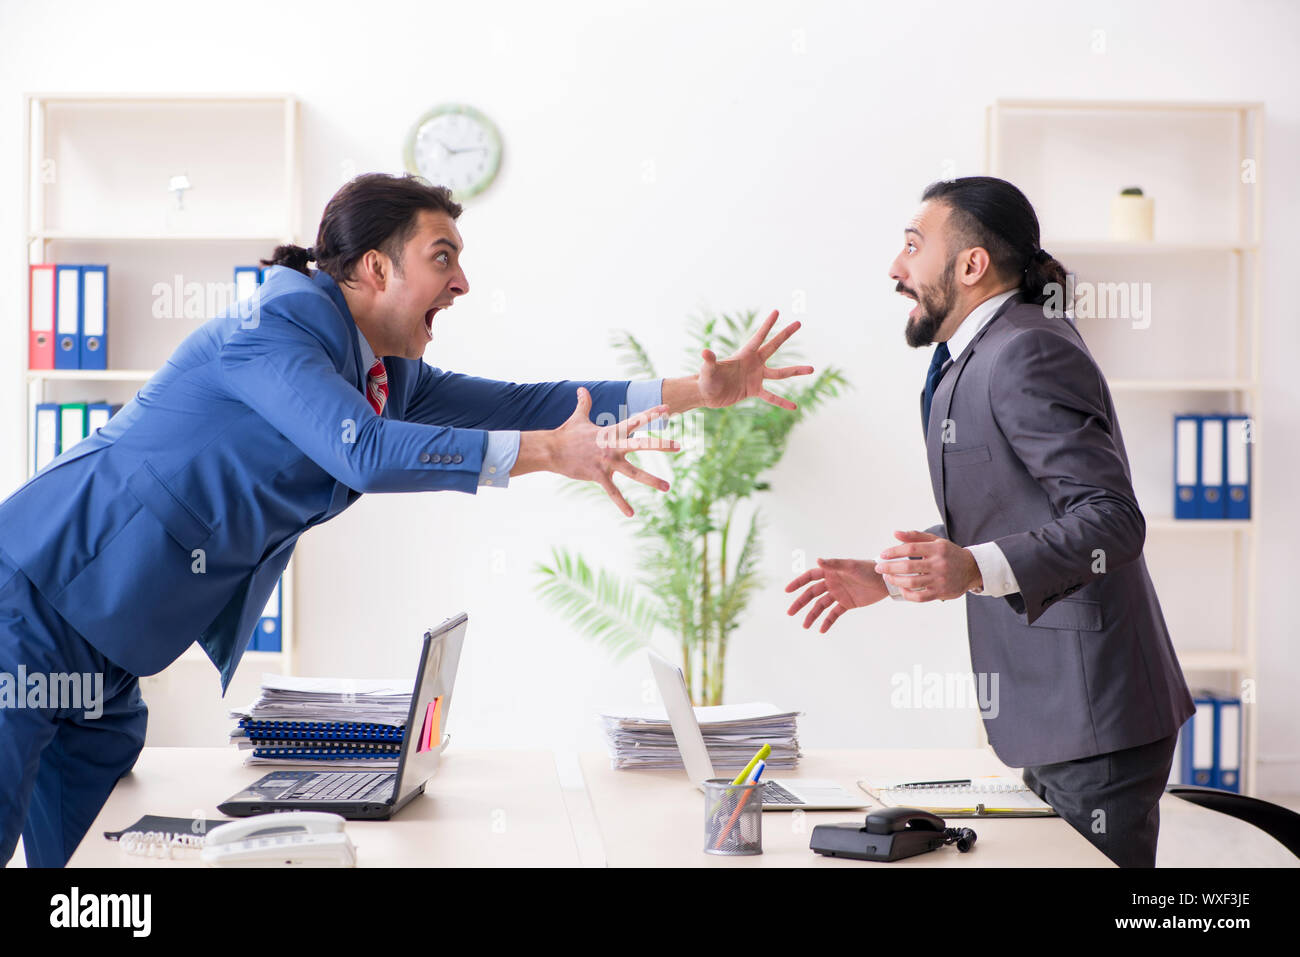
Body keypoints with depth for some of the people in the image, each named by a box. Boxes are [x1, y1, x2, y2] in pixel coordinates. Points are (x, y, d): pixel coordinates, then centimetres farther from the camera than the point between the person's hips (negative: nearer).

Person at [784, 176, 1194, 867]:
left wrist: (974, 570, -34)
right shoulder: (978, 356, 17)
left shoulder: (1028, 351, -16)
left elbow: (1112, 520, -23)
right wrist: (888, 576, 17)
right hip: (1051, 708, 11)